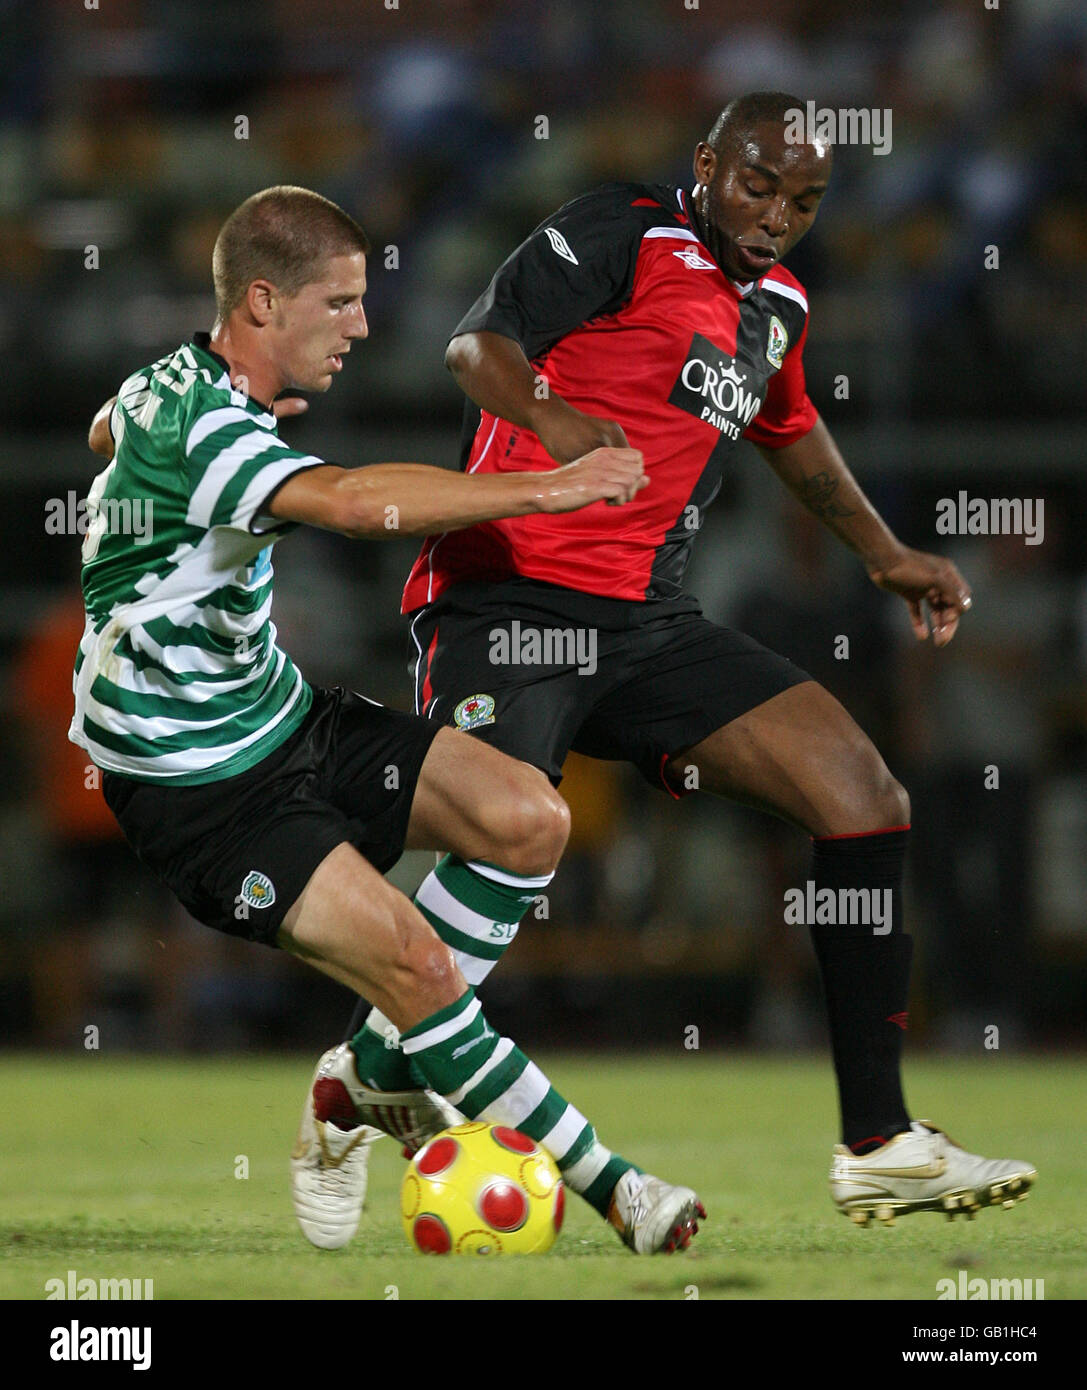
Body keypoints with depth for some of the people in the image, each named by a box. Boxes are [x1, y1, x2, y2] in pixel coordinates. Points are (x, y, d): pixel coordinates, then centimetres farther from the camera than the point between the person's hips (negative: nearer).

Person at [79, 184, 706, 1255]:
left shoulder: (175, 382, 5)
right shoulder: (200, 430, -27)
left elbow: (107, 430, 31)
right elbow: (353, 501, -45)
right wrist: (547, 488, -41)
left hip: (279, 716, 10)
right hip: (196, 788, -10)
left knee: (528, 818, -6)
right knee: (418, 962, -20)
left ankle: (373, 1083, 8)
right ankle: (603, 1186, -8)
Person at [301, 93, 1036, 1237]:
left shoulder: (778, 304, 20)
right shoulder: (624, 234, -3)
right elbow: (477, 345, -13)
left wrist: (883, 555, 41)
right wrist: (548, 416, -34)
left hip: (645, 624, 7)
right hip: (510, 602, -7)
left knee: (865, 799, -5)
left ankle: (878, 1146, -3)